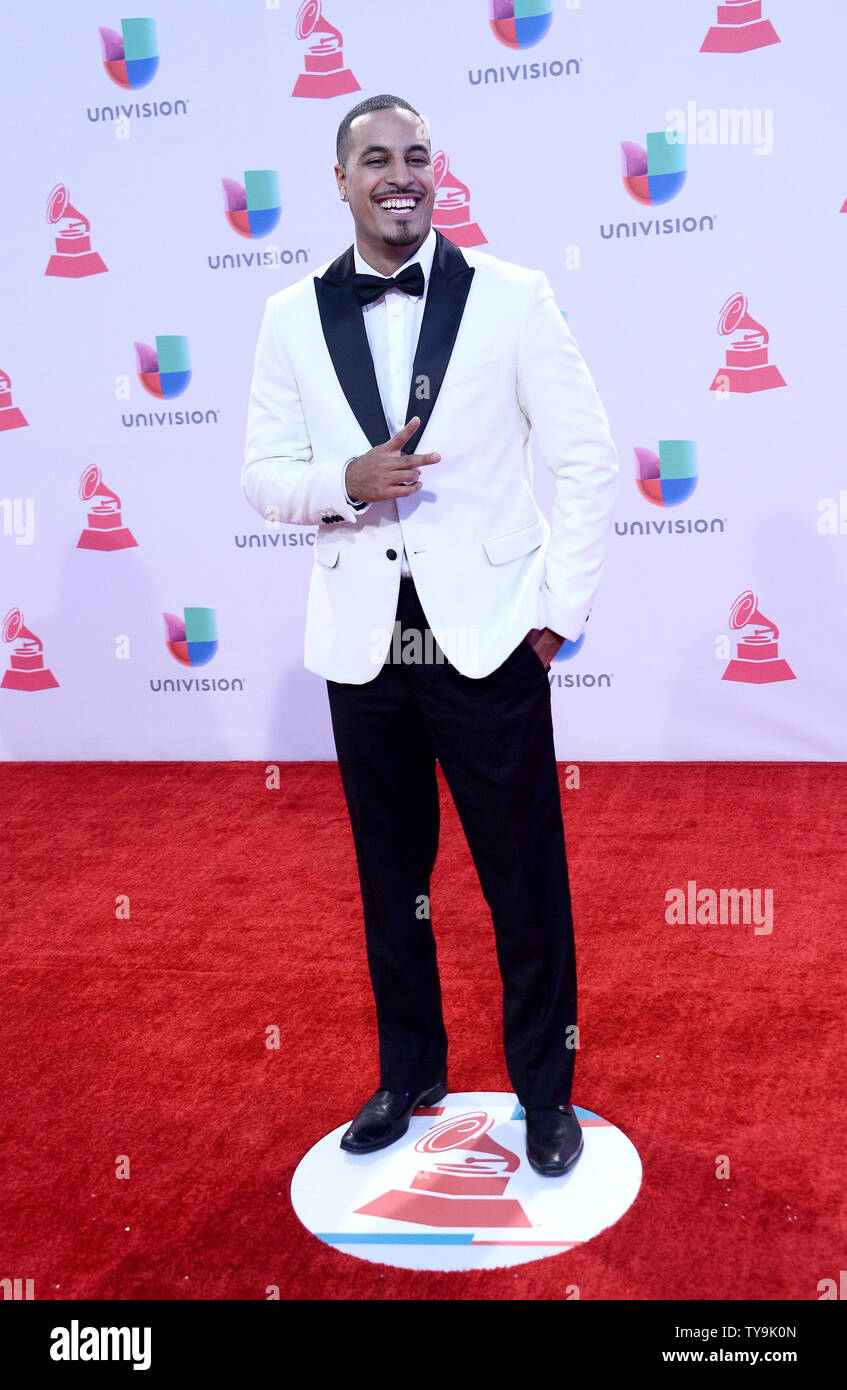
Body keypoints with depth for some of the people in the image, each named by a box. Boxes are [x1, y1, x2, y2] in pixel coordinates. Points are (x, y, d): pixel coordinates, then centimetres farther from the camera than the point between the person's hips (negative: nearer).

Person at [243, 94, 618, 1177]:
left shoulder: (511, 297, -2)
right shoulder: (293, 316, 6)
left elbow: (587, 458, -1)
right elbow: (262, 474, 6)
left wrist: (562, 608, -5)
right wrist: (346, 483, -15)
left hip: (488, 638, -2)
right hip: (362, 643, 3)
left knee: (527, 881, 7)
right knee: (389, 879, 15)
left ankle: (545, 1088, 28)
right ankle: (409, 1071, 36)